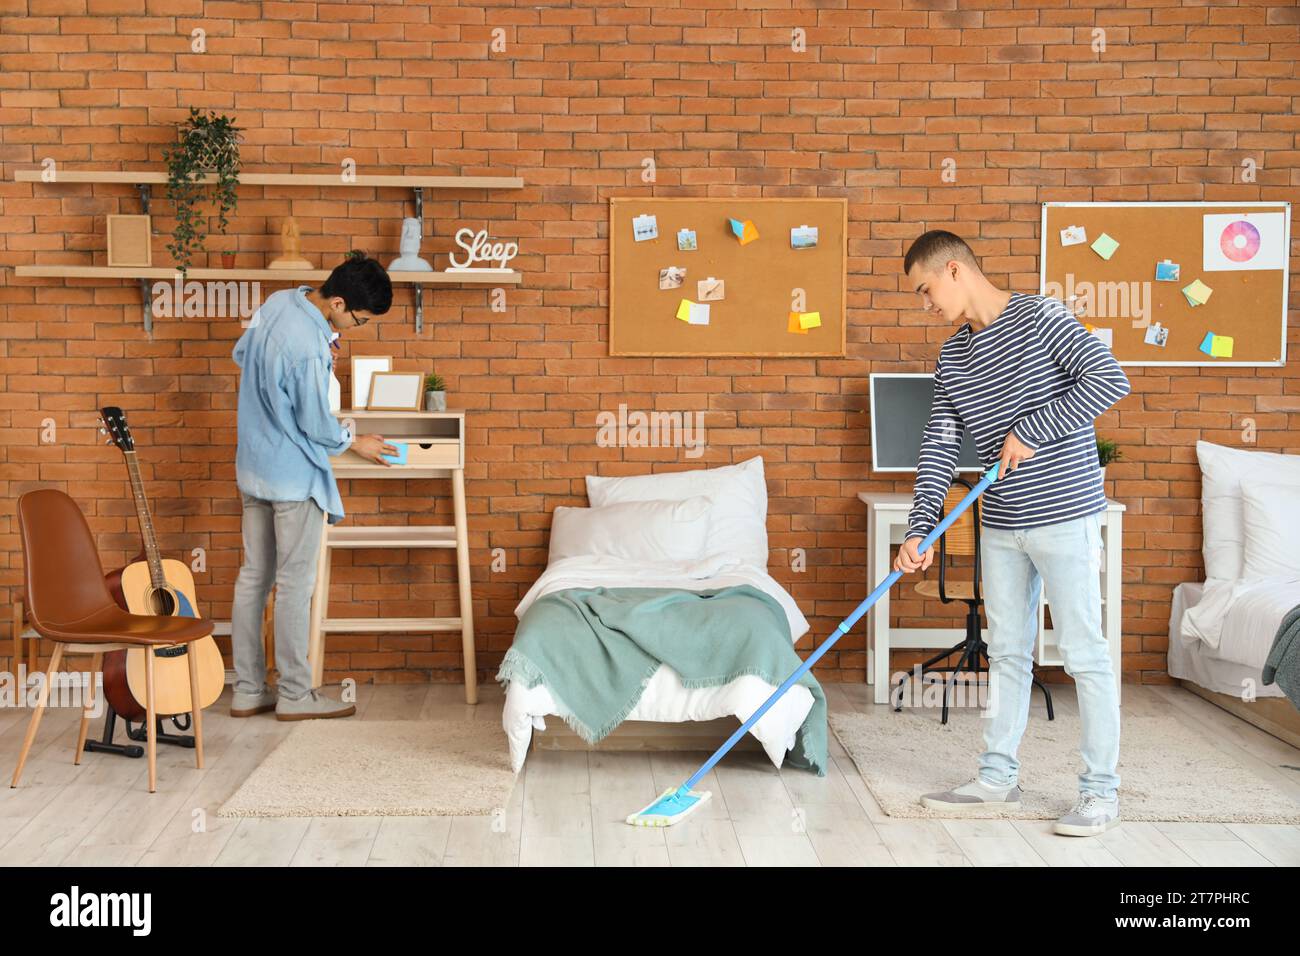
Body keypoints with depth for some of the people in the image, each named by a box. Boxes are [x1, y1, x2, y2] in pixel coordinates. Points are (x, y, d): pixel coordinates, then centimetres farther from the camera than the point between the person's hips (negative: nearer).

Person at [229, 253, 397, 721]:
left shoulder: (279, 301, 0)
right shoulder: (309, 348, -26)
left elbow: (241, 354, 18)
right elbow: (317, 424, -16)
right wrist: (356, 443, 1)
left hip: (253, 467, 9)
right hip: (293, 475, -9)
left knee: (254, 576, 11)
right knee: (295, 583, 1)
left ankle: (248, 691, 18)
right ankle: (295, 695, 10)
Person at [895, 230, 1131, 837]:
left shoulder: (1038, 318, -10)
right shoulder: (951, 358, 10)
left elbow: (1110, 380, -19)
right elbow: (939, 448, 5)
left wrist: (1028, 430, -19)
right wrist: (920, 531, -5)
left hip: (1064, 515, -7)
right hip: (1001, 525, 7)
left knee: (1084, 655, -1)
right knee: (1006, 654, 15)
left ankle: (1101, 792, 8)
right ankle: (998, 776, 27)